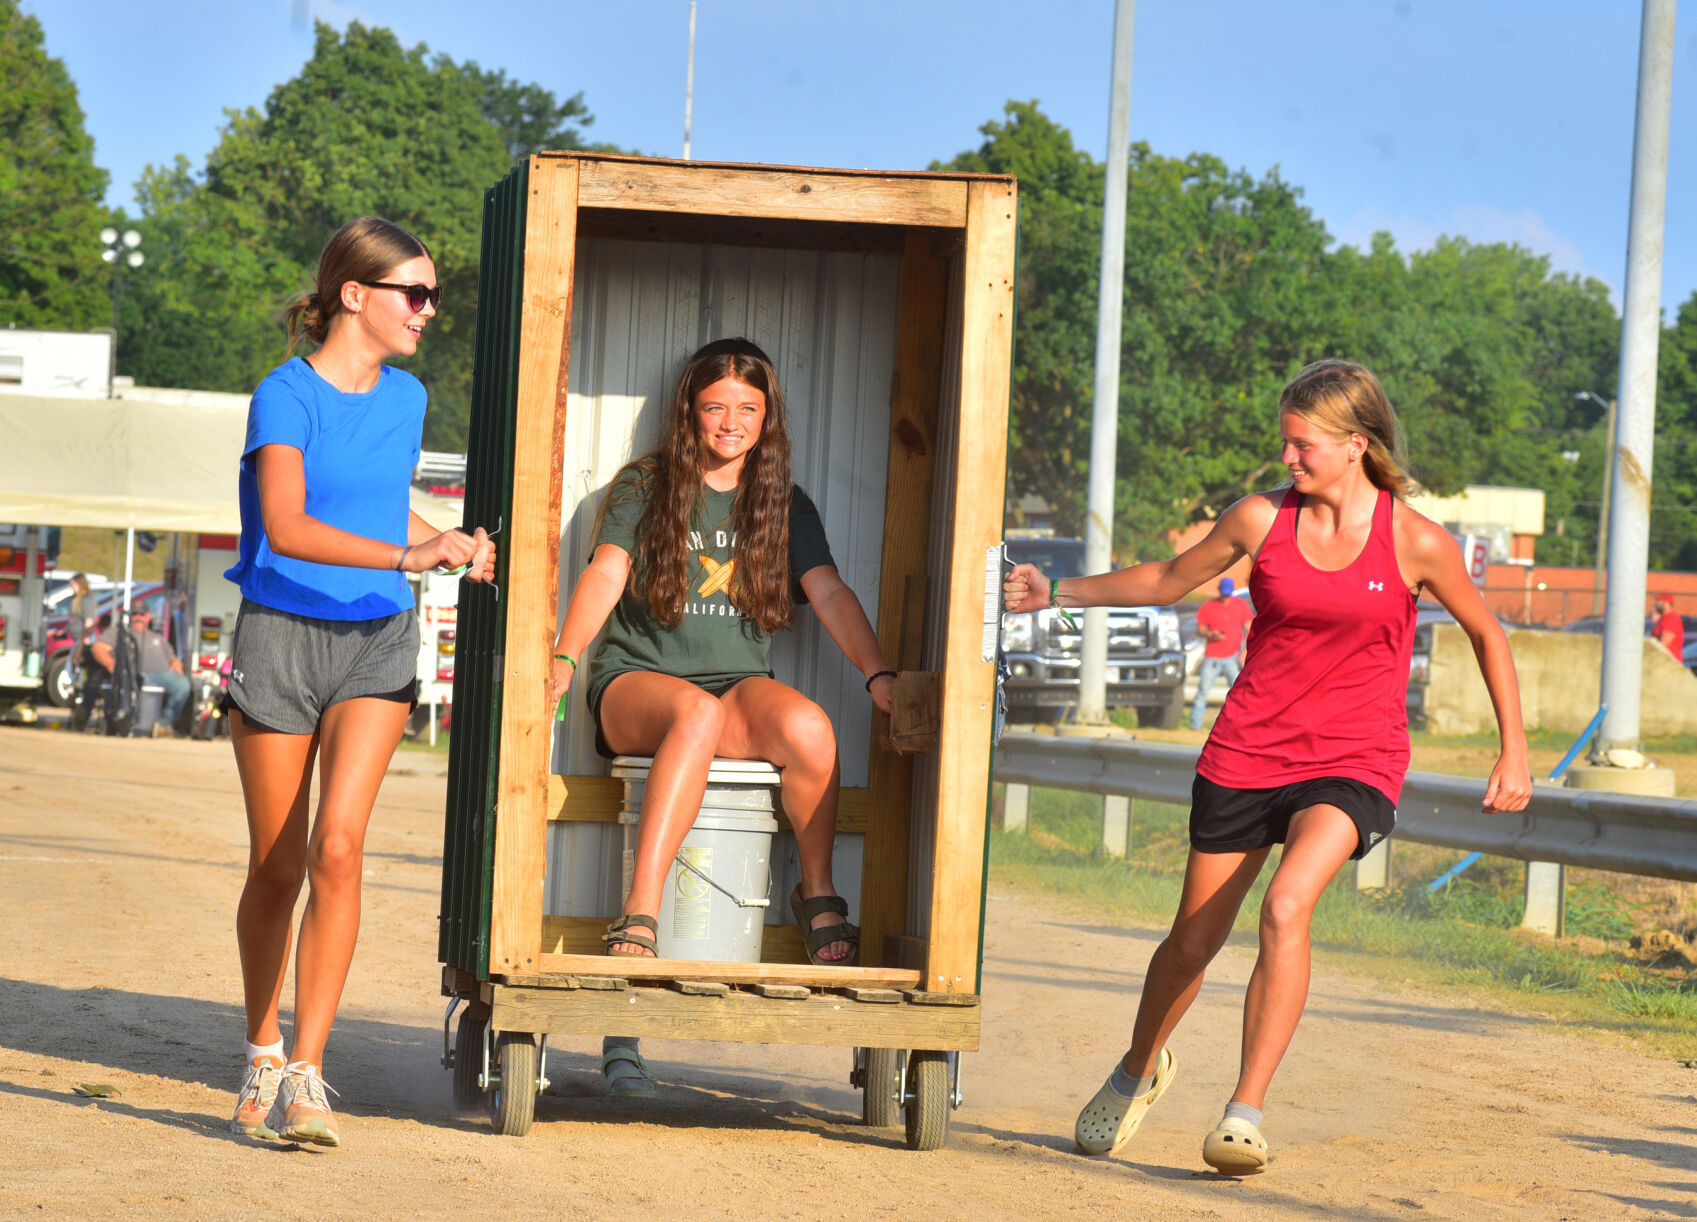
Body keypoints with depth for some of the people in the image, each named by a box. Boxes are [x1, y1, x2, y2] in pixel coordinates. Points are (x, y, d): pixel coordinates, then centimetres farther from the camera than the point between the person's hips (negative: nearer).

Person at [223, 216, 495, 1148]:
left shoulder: (405, 397, 8)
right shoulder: (285, 395, -12)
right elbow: (286, 526, -26)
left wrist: (451, 546, 9)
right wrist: (405, 557, -35)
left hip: (375, 639, 3)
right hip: (281, 635, -3)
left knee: (338, 847, -15)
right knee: (276, 866, 6)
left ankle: (305, 1076, -16)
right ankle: (260, 1055, 28)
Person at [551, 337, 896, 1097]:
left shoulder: (784, 506, 16)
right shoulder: (643, 489, 9)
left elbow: (828, 593, 6)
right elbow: (606, 573, -5)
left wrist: (877, 675, -11)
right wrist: (565, 657, -22)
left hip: (740, 688, 2)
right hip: (638, 682, -2)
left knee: (807, 726, -33)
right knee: (698, 713, -40)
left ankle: (819, 897, -10)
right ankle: (638, 923, -46)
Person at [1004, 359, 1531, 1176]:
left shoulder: (1416, 543, -8)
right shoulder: (1260, 520, -3)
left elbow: (1485, 633, 8)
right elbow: (1169, 580, 14)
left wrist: (1514, 752, 7)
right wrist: (1061, 594, 8)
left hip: (1353, 764, -3)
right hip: (1247, 752, 3)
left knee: (1286, 907, -28)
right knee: (1193, 941, 11)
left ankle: (1245, 1115, -22)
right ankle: (1139, 1070, 42)